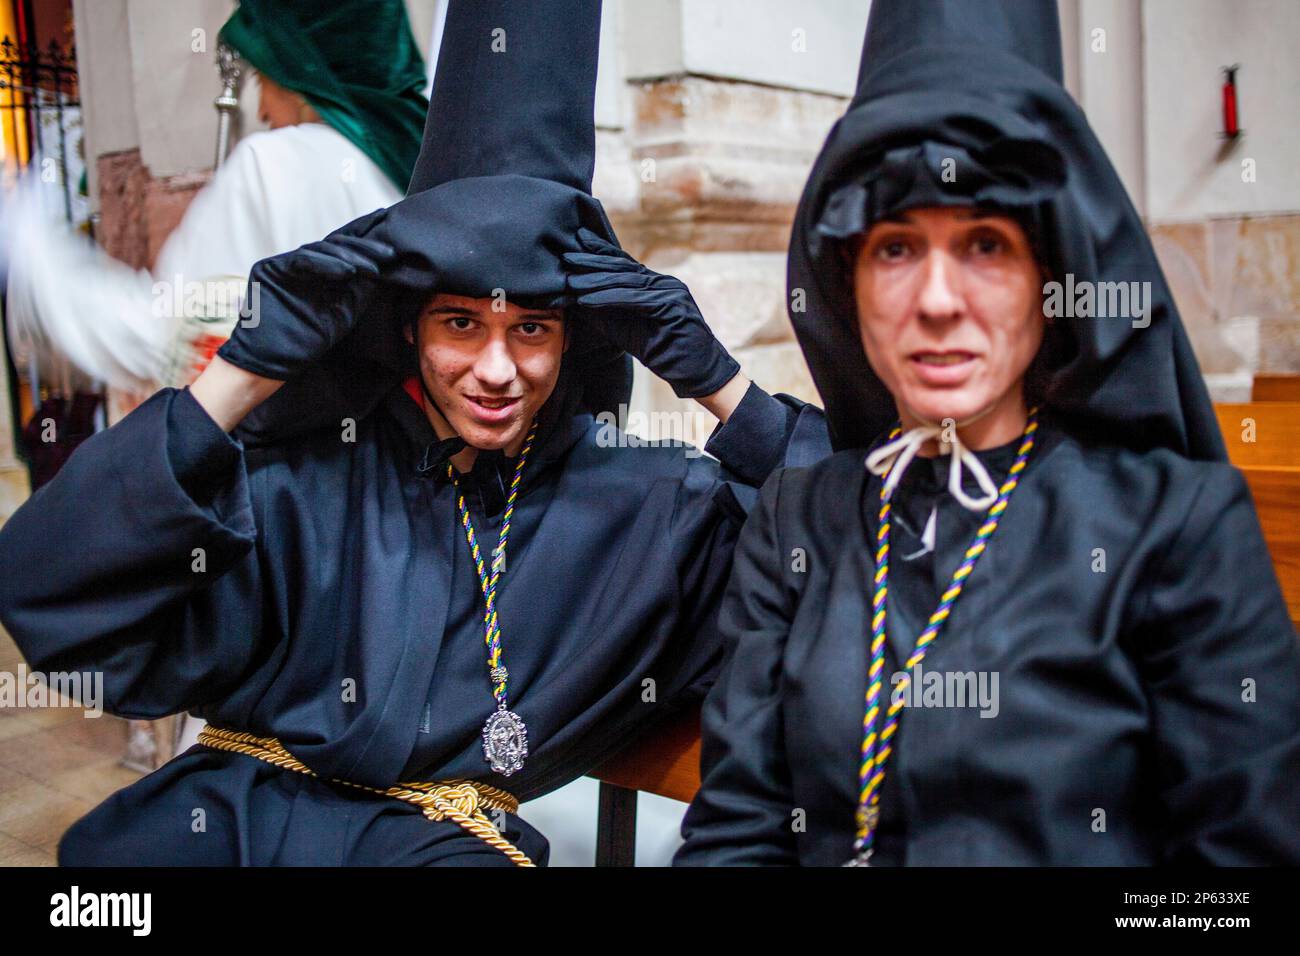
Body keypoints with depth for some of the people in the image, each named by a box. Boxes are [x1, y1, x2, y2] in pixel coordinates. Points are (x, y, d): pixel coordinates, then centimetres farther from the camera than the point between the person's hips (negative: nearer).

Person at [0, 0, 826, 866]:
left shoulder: (638, 504, 5)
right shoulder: (311, 473, 1)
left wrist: (712, 378, -5)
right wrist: (251, 366, -11)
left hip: (440, 832, 2)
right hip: (233, 804, -1)